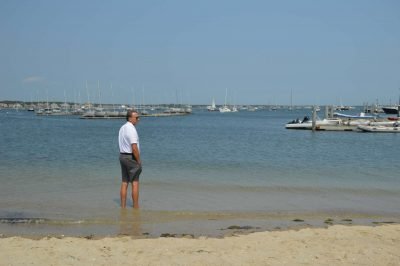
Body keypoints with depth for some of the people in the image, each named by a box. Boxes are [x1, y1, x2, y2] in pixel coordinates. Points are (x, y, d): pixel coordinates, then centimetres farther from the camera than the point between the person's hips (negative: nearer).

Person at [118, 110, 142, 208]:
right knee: (135, 183, -2)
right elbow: (134, 148, -24)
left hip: (122, 156, 9)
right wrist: (139, 161, -13)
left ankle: (123, 206, 13)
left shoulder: (122, 128, 11)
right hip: (131, 157, -9)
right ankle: (136, 207, 2)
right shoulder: (131, 129, -18)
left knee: (124, 182, 11)